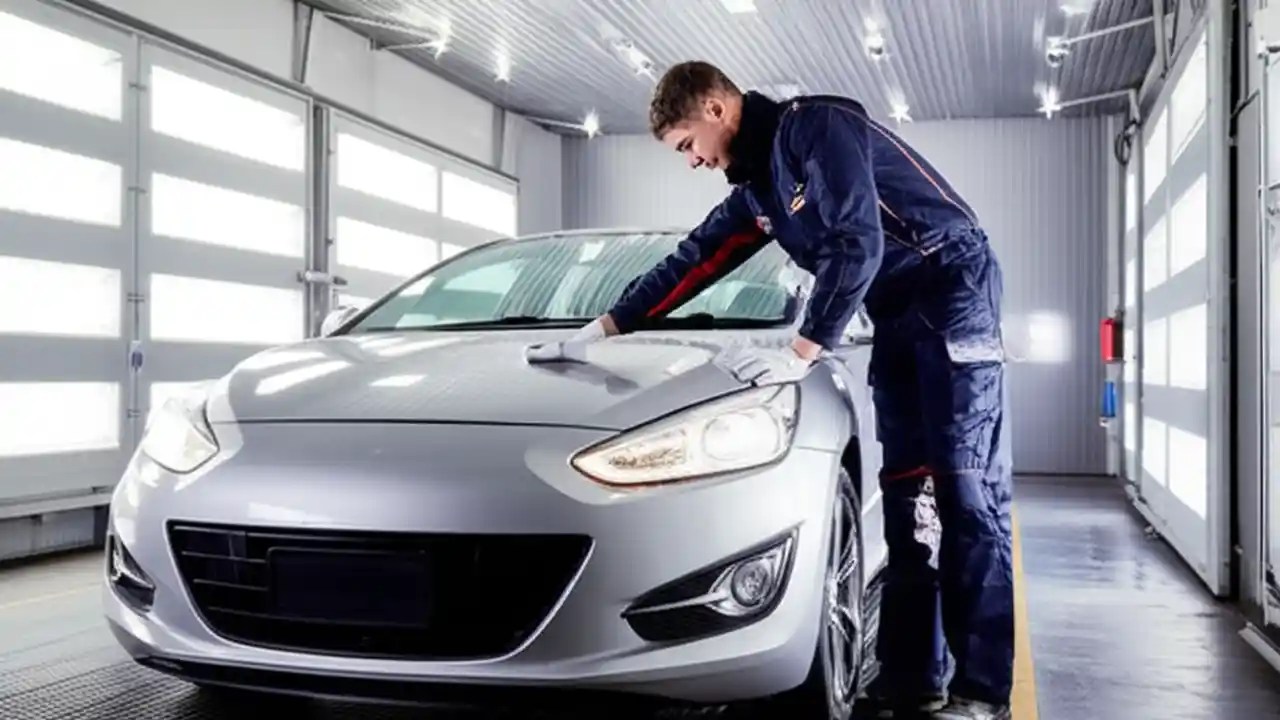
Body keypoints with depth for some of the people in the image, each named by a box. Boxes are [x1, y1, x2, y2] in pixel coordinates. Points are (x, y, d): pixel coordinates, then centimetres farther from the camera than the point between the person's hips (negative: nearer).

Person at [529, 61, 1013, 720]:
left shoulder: (814, 127, -13)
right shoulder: (755, 186, 14)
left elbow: (857, 246, -21)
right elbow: (692, 262, 21)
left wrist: (802, 352, -19)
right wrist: (605, 327, 22)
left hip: (953, 293, -8)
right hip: (896, 318, 9)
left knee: (967, 489, -11)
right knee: (906, 494, 2)